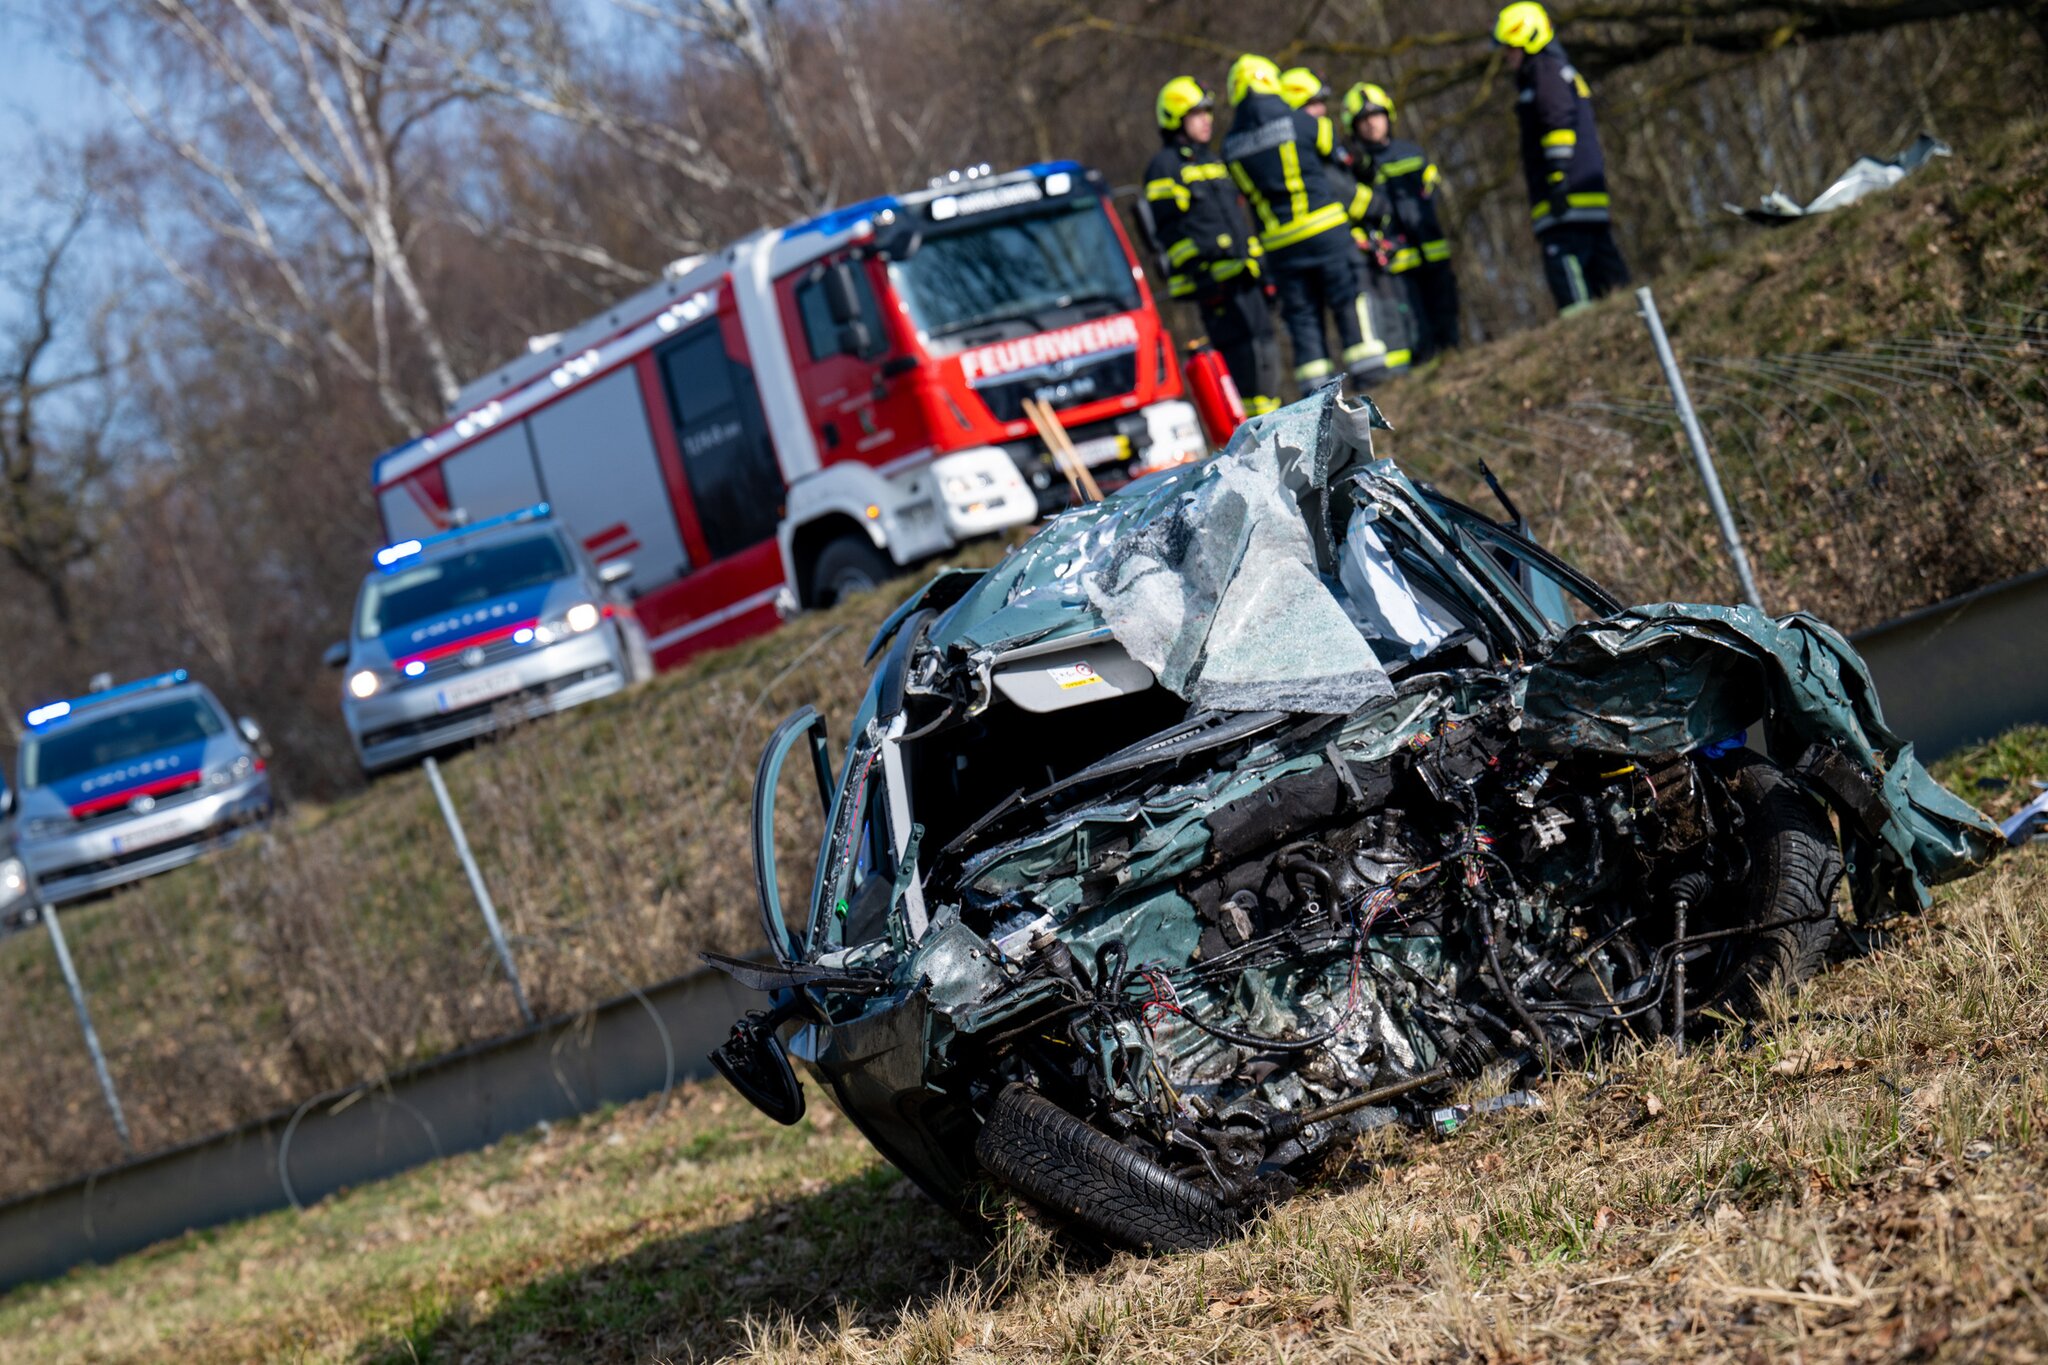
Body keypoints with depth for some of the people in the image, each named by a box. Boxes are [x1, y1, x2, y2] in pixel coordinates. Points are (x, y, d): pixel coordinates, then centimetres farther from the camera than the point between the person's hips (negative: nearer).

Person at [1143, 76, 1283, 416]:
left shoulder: (1212, 162, 24)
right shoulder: (1164, 167, -3)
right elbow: (1170, 231, -12)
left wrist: (1258, 268, 23)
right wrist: (1199, 275, -19)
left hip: (1243, 272, 9)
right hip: (1214, 278, -9)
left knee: (1265, 343, 7)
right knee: (1241, 346, -16)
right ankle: (1248, 420, -14)